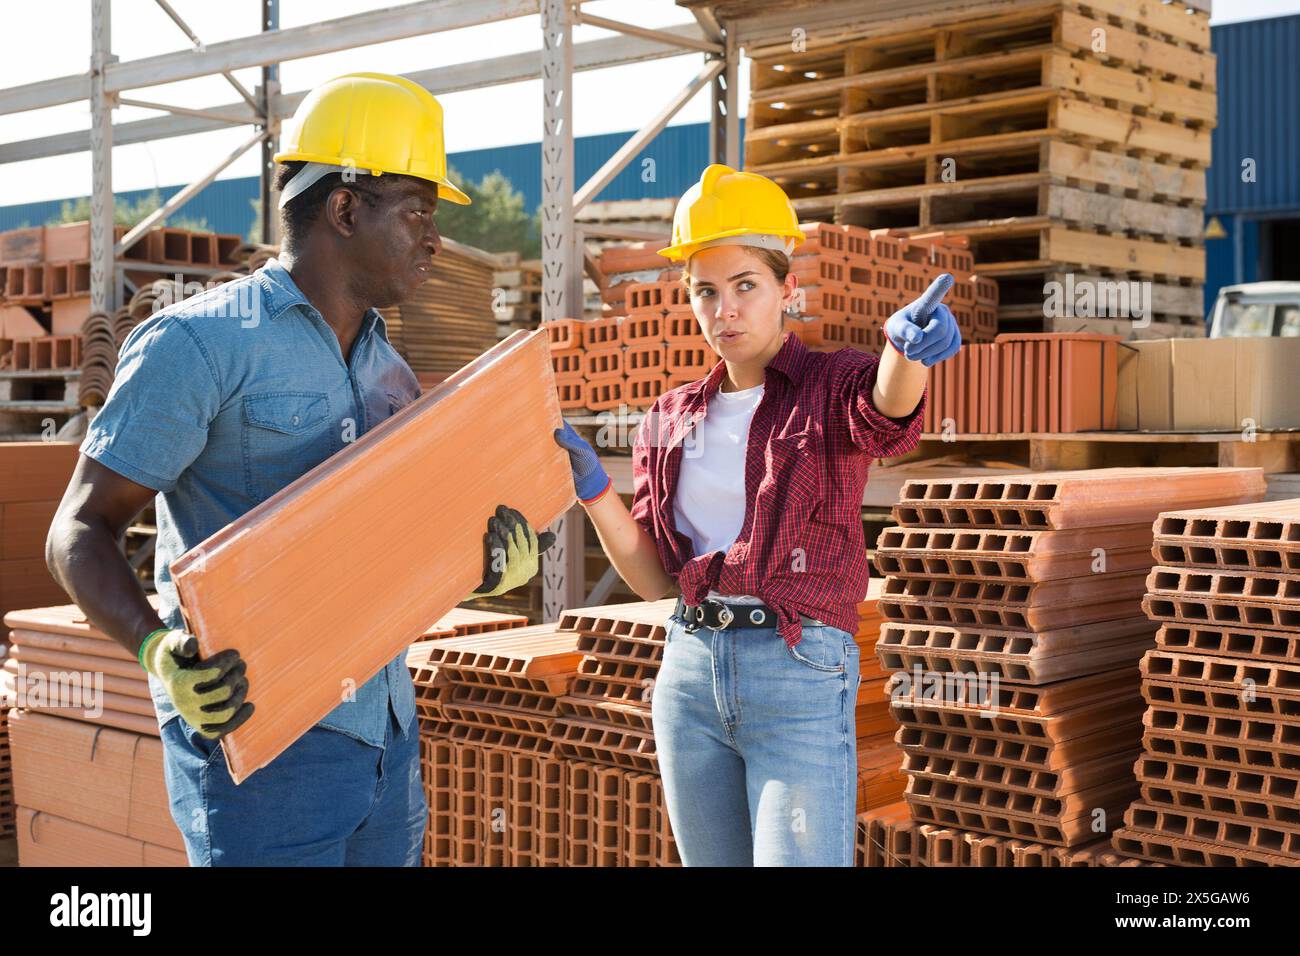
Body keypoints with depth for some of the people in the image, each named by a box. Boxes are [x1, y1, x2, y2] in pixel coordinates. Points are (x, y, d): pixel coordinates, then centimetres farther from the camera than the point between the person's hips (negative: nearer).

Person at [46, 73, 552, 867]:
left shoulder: (389, 370, 14)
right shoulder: (199, 344, -9)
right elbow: (80, 533, -10)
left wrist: (485, 565, -2)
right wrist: (156, 646, -29)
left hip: (387, 733, 7)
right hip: (261, 734, -7)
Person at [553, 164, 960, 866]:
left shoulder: (833, 385, -1)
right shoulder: (673, 420, 12)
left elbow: (883, 412, -27)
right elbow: (653, 578, 11)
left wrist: (909, 346, -50)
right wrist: (592, 488, -5)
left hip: (801, 674, -5)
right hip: (690, 674, 5)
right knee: (713, 863, 14)